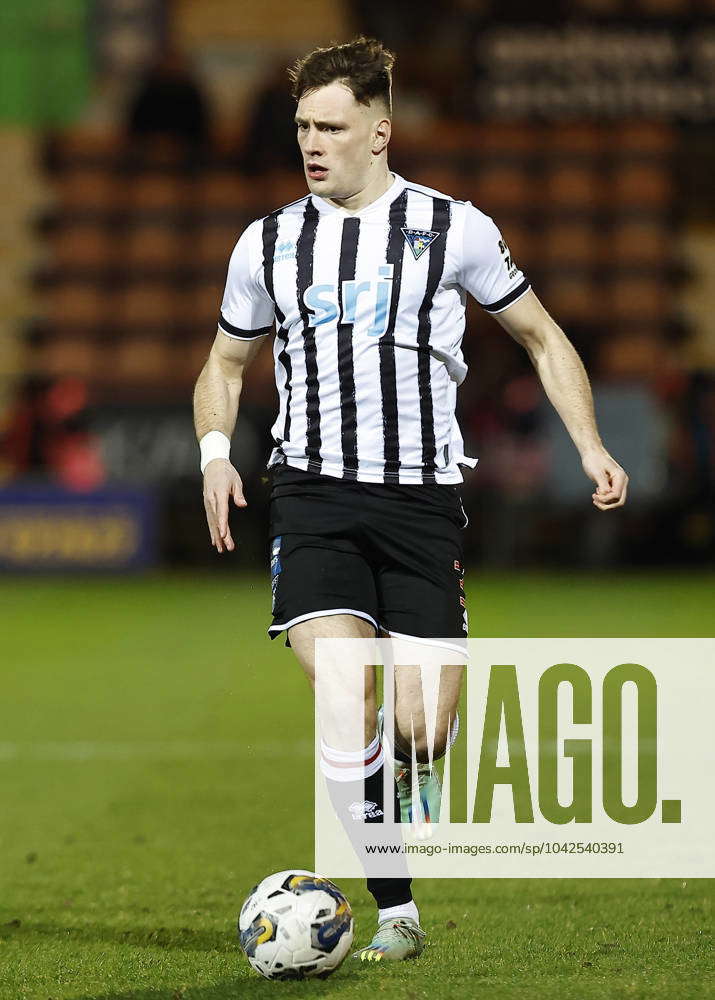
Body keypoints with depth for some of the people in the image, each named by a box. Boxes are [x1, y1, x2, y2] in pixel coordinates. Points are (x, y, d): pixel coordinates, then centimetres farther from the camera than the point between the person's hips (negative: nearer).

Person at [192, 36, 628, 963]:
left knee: (424, 728, -5)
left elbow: (542, 336, 13)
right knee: (344, 701, -19)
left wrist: (589, 443, 0)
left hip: (422, 500, 0)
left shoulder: (453, 228, 3)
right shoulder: (269, 243, 9)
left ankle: (410, 780, 34)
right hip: (314, 495, 1)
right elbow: (225, 363, 22)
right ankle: (395, 913, -9)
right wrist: (215, 450, 2)